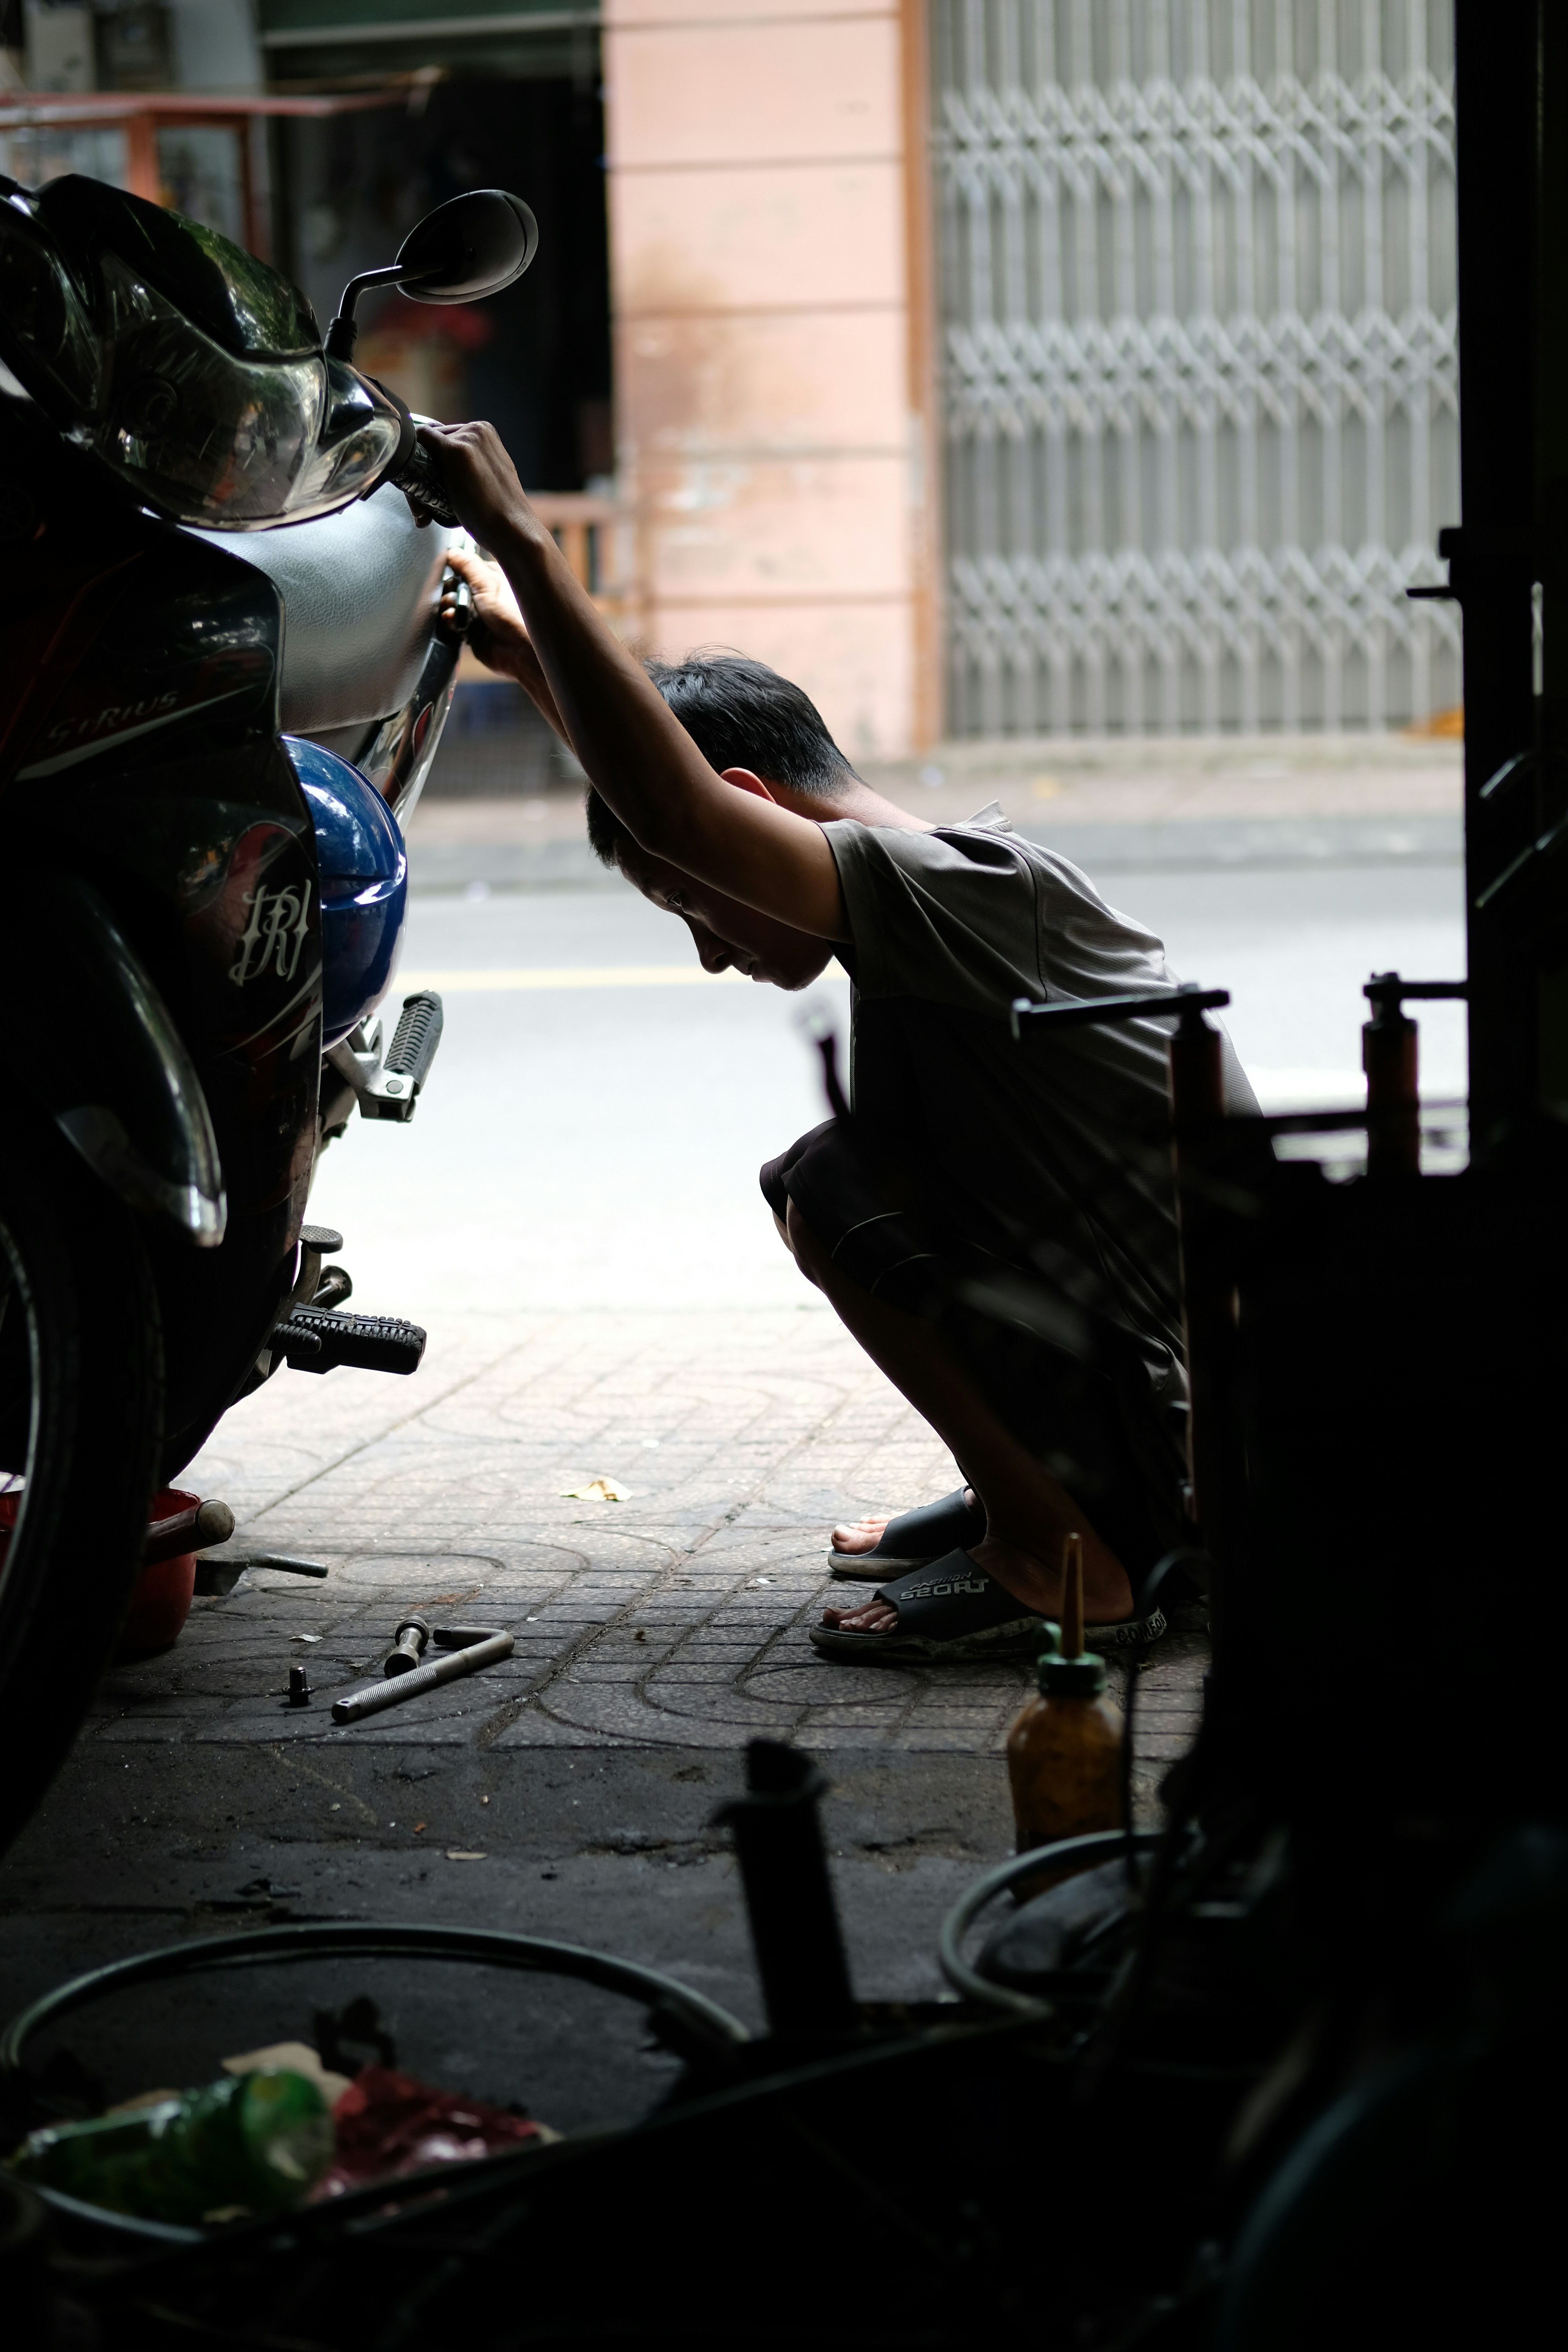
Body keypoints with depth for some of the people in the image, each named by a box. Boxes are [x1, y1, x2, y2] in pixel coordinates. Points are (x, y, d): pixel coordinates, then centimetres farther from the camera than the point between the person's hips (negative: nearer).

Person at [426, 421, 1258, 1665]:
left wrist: (524, 540, -25)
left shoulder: (970, 890, -18)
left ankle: (1054, 1557, -10)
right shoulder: (968, 883, 11)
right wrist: (530, 649, 30)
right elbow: (685, 736, 29)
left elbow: (669, 811, -32)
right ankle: (1030, 1499, 16)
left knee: (828, 1187, -14)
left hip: (1206, 1436, -10)